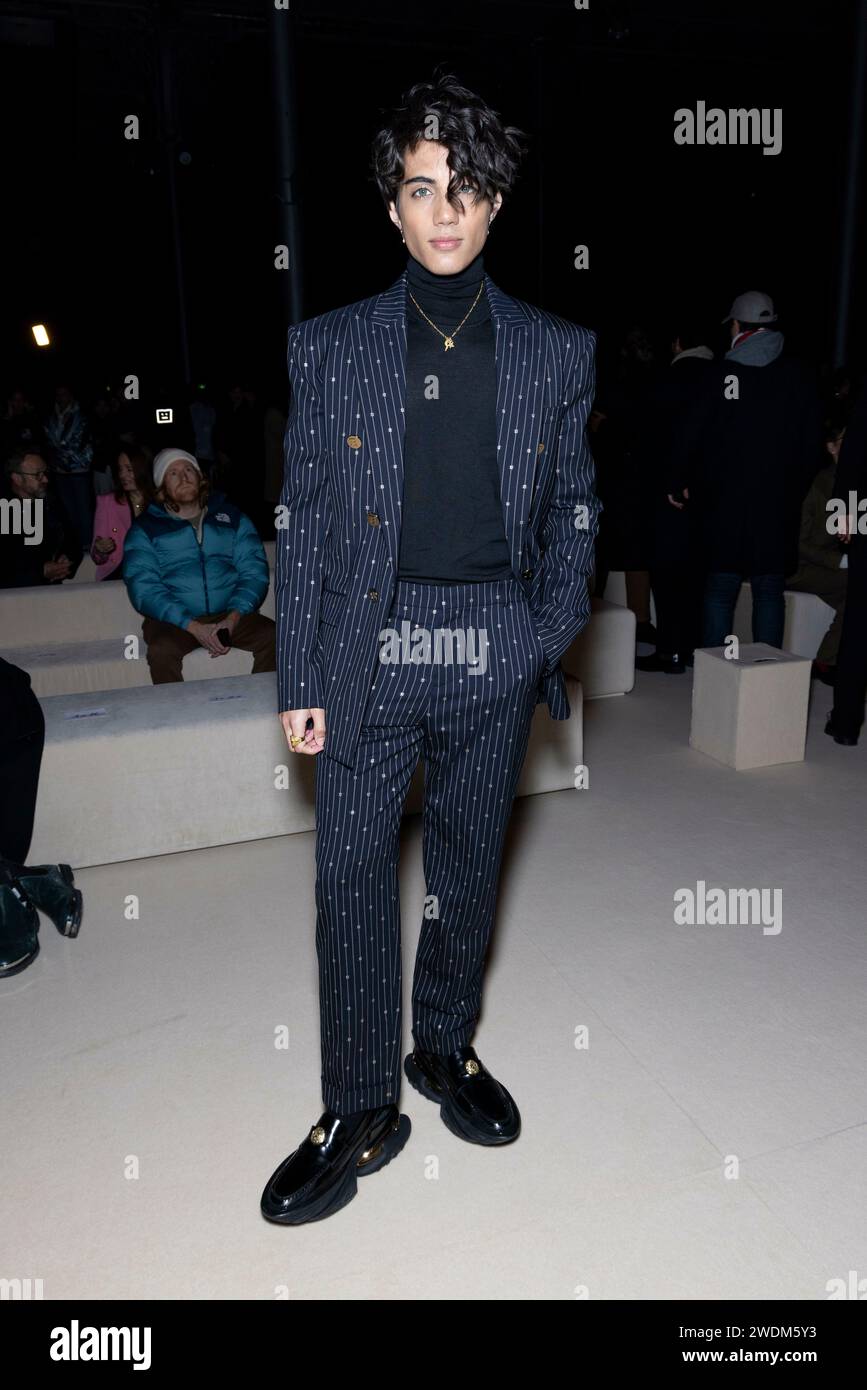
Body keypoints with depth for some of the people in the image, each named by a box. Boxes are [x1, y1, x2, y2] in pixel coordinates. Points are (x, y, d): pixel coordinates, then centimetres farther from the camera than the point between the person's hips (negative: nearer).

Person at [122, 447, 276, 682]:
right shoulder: (145, 528, 7)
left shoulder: (231, 516, 13)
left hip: (231, 615, 2)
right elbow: (143, 588, -5)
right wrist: (193, 627, -19)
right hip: (175, 619, -1)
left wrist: (233, 618, -15)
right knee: (161, 651, -34)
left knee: (274, 638, -27)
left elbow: (255, 571, 4)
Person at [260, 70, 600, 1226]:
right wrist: (300, 679, -3)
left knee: (471, 868, 14)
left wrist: (552, 635, -1)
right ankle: (360, 1111, 22)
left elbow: (573, 508, 11)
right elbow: (304, 519, 2)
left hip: (496, 654, 1)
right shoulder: (330, 348, 3)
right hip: (368, 650, 0)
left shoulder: (557, 352, 6)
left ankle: (446, 1048, 38)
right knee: (351, 877, 3)